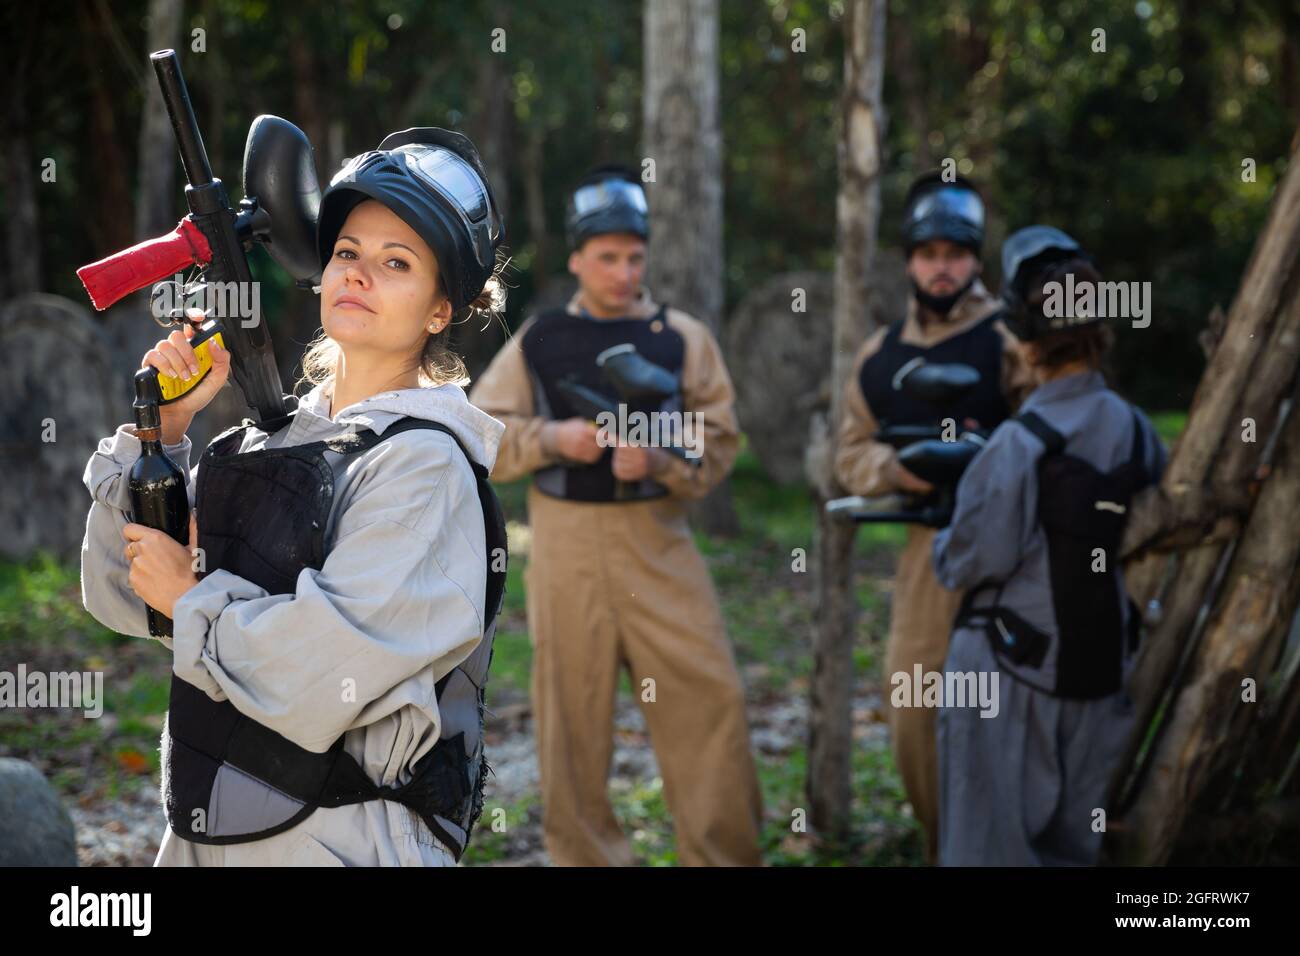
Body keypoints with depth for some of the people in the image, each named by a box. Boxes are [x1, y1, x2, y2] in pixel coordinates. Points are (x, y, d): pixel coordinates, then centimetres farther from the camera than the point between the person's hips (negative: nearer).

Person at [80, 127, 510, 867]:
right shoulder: (270, 441, 8)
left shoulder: (422, 464, -13)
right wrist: (161, 428, -1)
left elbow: (325, 677, -23)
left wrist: (192, 597, -9)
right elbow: (120, 596, 8)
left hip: (340, 840, -7)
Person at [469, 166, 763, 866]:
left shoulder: (682, 339, 5)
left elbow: (717, 442, 3)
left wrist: (658, 460, -16)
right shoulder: (536, 342, 7)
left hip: (658, 543, 0)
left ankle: (723, 857, 3)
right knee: (572, 711, 4)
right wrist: (552, 438, -11)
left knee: (708, 697, -7)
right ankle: (586, 859, 16)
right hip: (566, 544, 1)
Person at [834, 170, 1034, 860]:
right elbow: (850, 453, 12)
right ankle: (945, 853, 22)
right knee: (913, 715, 7)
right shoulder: (880, 356, 11)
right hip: (925, 546, 5)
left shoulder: (1010, 342, -4)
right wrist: (895, 467, -9)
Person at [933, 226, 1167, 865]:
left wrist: (942, 544, 7)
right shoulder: (1136, 431, -1)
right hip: (1099, 665, 6)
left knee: (992, 844, 3)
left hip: (1011, 674, -6)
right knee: (1069, 844, 16)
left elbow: (973, 563, -14)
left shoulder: (1020, 445, -19)